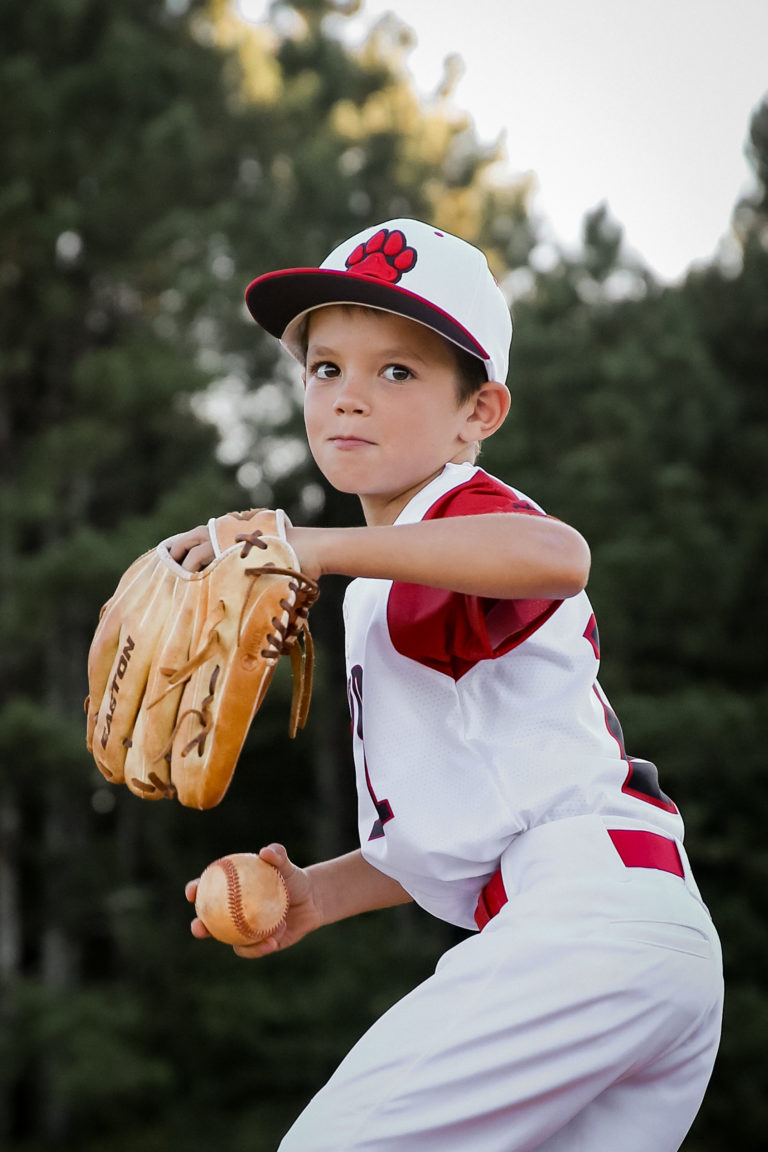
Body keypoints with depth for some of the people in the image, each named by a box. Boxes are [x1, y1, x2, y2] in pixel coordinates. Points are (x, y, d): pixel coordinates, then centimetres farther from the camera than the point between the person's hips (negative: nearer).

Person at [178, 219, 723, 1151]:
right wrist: (320, 893, 14)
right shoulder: (378, 592, 26)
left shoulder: (468, 516, -4)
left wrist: (320, 545, -31)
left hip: (586, 908, -11)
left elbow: (555, 556, -32)